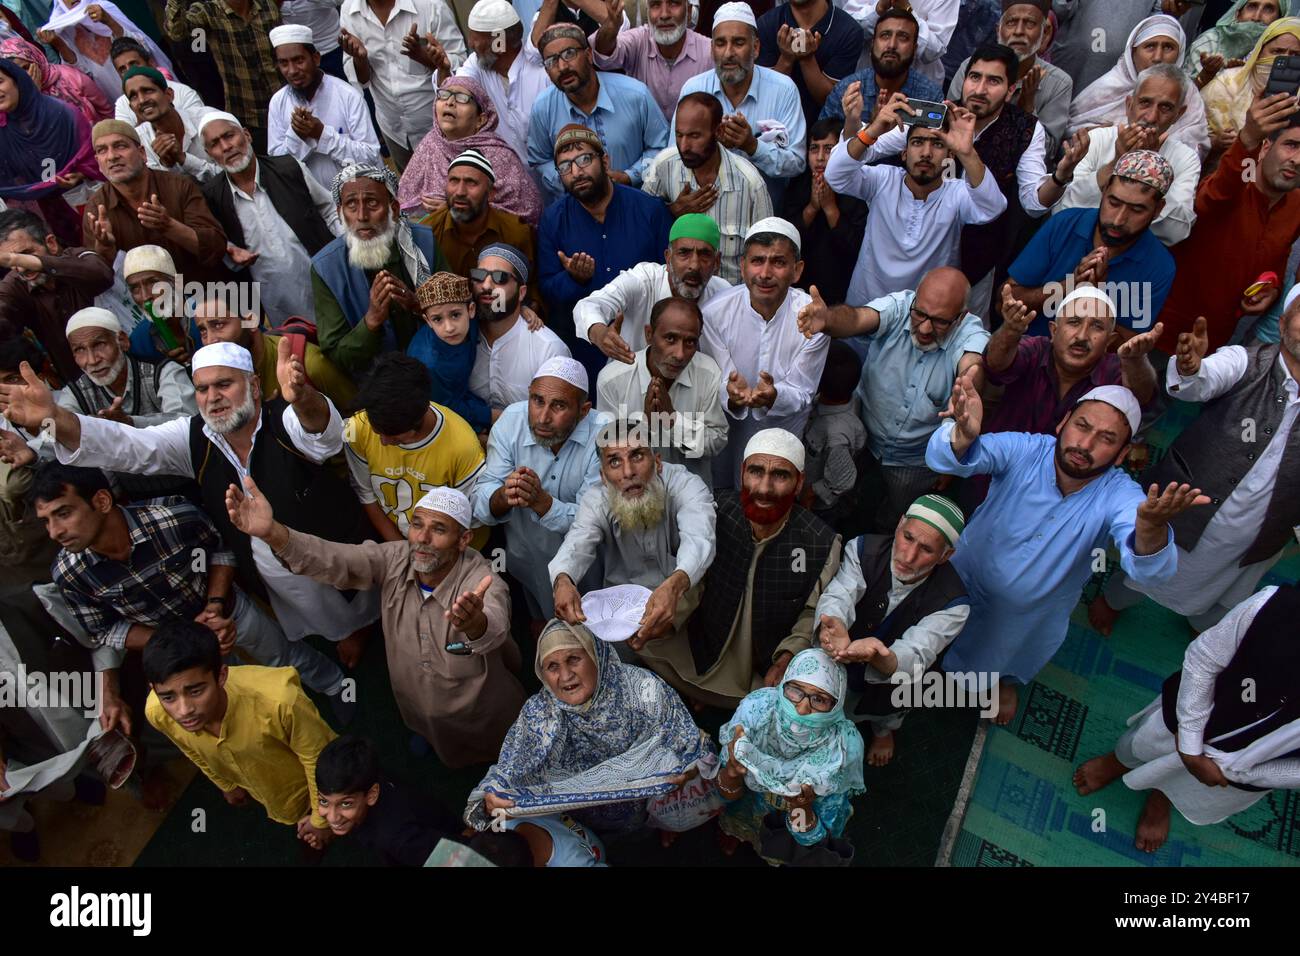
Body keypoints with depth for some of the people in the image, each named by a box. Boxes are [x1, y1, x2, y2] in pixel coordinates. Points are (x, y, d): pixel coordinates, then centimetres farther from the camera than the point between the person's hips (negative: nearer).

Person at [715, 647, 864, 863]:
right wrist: (731, 770, -38)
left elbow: (814, 841, -21)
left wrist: (800, 806, -40)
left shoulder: (844, 746, -31)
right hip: (751, 802, 2)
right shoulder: (756, 707, -29)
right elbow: (727, 795, -17)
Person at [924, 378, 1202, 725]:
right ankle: (943, 668, 61)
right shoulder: (1022, 450, -31)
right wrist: (964, 436, -71)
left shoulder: (1120, 496, -30)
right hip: (967, 582, -1)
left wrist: (1151, 527, -71)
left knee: (1015, 658, 32)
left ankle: (1006, 678, 67)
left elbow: (1149, 569, -47)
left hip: (1035, 614, 1)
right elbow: (944, 459, -46)